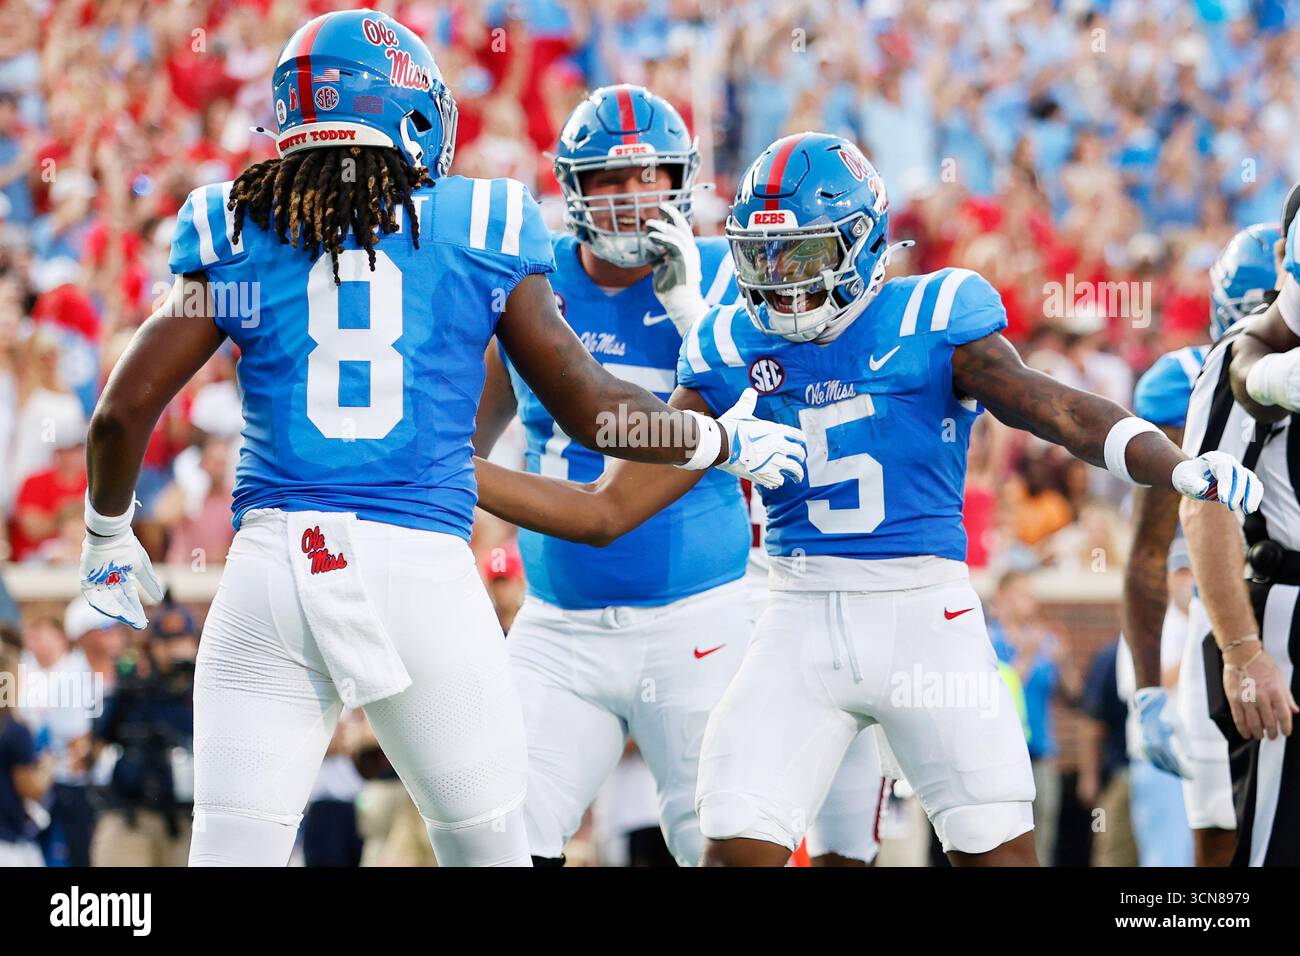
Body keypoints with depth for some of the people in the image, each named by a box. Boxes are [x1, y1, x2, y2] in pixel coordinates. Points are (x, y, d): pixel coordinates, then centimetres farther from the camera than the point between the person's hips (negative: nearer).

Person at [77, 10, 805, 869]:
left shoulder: (239, 236, 8)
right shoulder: (479, 230, 6)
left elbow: (125, 410, 4)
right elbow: (591, 409, 8)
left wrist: (109, 532, 22)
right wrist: (728, 443, 25)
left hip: (273, 564, 1)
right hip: (423, 568, -1)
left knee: (235, 851, 1)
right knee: (487, 843, 14)